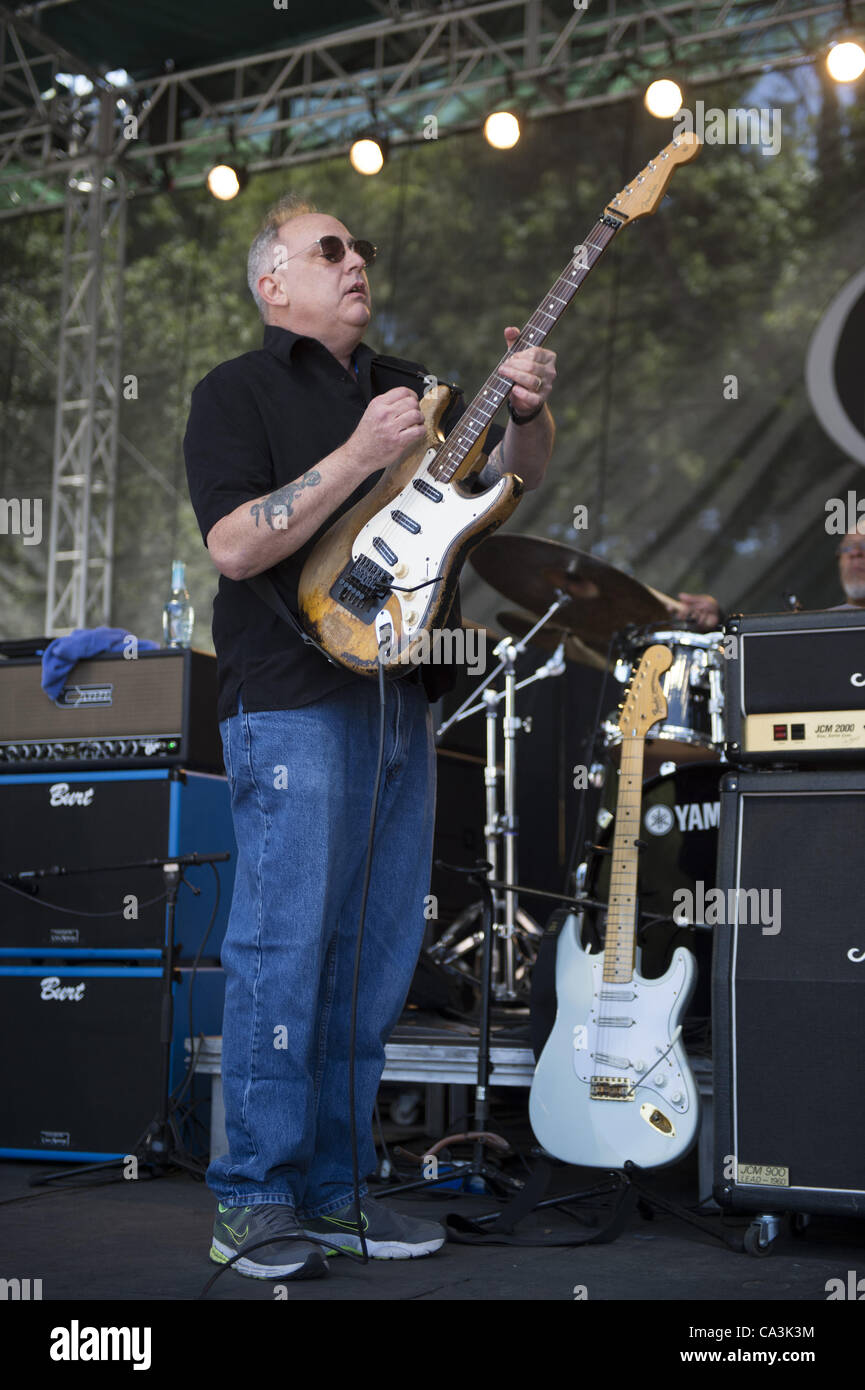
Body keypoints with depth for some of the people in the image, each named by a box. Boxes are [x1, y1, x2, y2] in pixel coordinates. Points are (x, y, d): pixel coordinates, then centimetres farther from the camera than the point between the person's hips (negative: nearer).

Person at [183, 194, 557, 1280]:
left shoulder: (404, 385, 21)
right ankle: (253, 1200, 1)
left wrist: (527, 412, -1)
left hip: (401, 699, 7)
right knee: (284, 951, -8)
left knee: (378, 957, 8)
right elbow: (232, 544, -14)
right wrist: (361, 454, -16)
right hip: (293, 705, -7)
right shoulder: (237, 392, 0)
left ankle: (330, 1186, 17)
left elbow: (512, 476, 20)